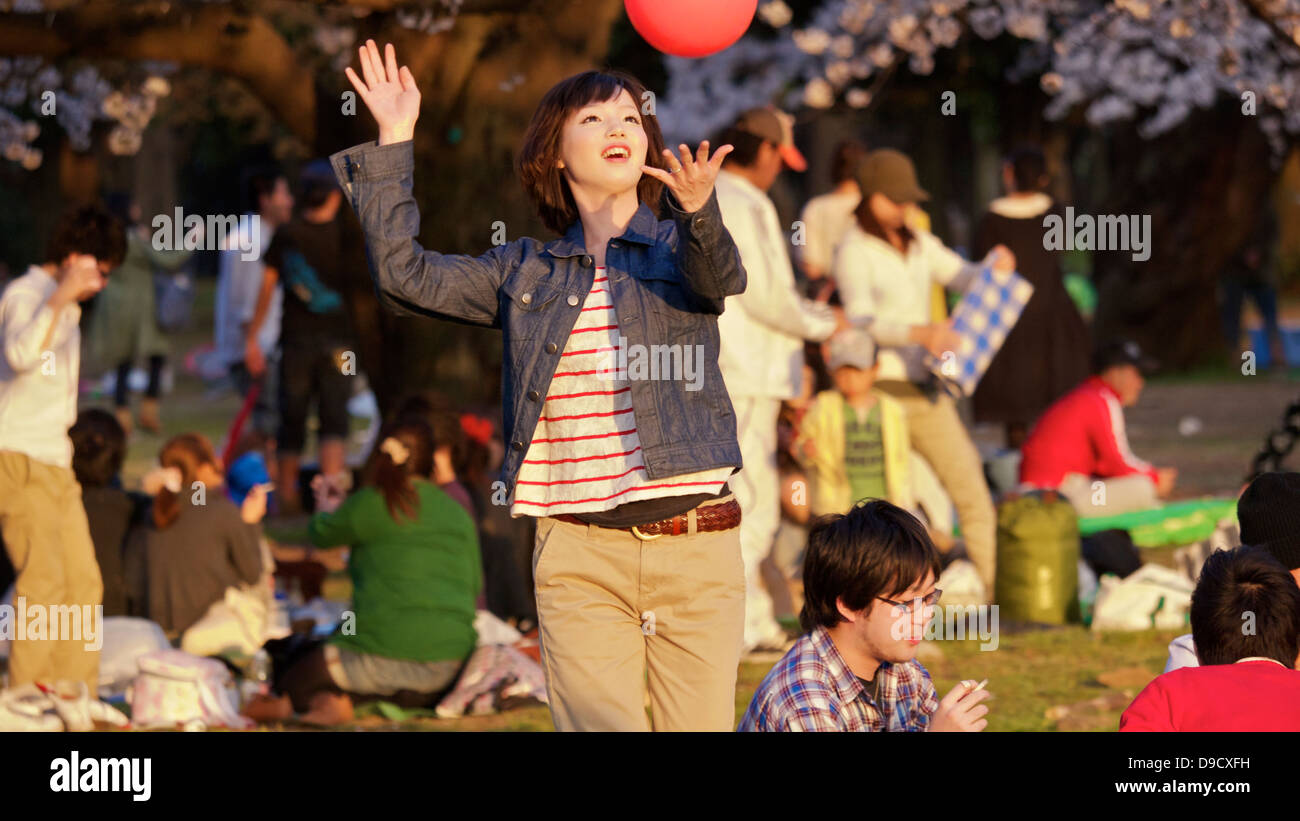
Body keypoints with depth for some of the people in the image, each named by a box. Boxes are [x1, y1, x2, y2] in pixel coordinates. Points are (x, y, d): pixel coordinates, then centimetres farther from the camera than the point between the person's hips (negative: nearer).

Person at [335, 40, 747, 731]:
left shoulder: (680, 245, 8)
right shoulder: (524, 272, 14)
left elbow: (717, 278, -15)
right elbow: (406, 275, 6)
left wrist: (698, 210, -39)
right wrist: (393, 142, 4)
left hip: (695, 547, 0)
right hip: (578, 554, 0)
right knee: (597, 728, -12)